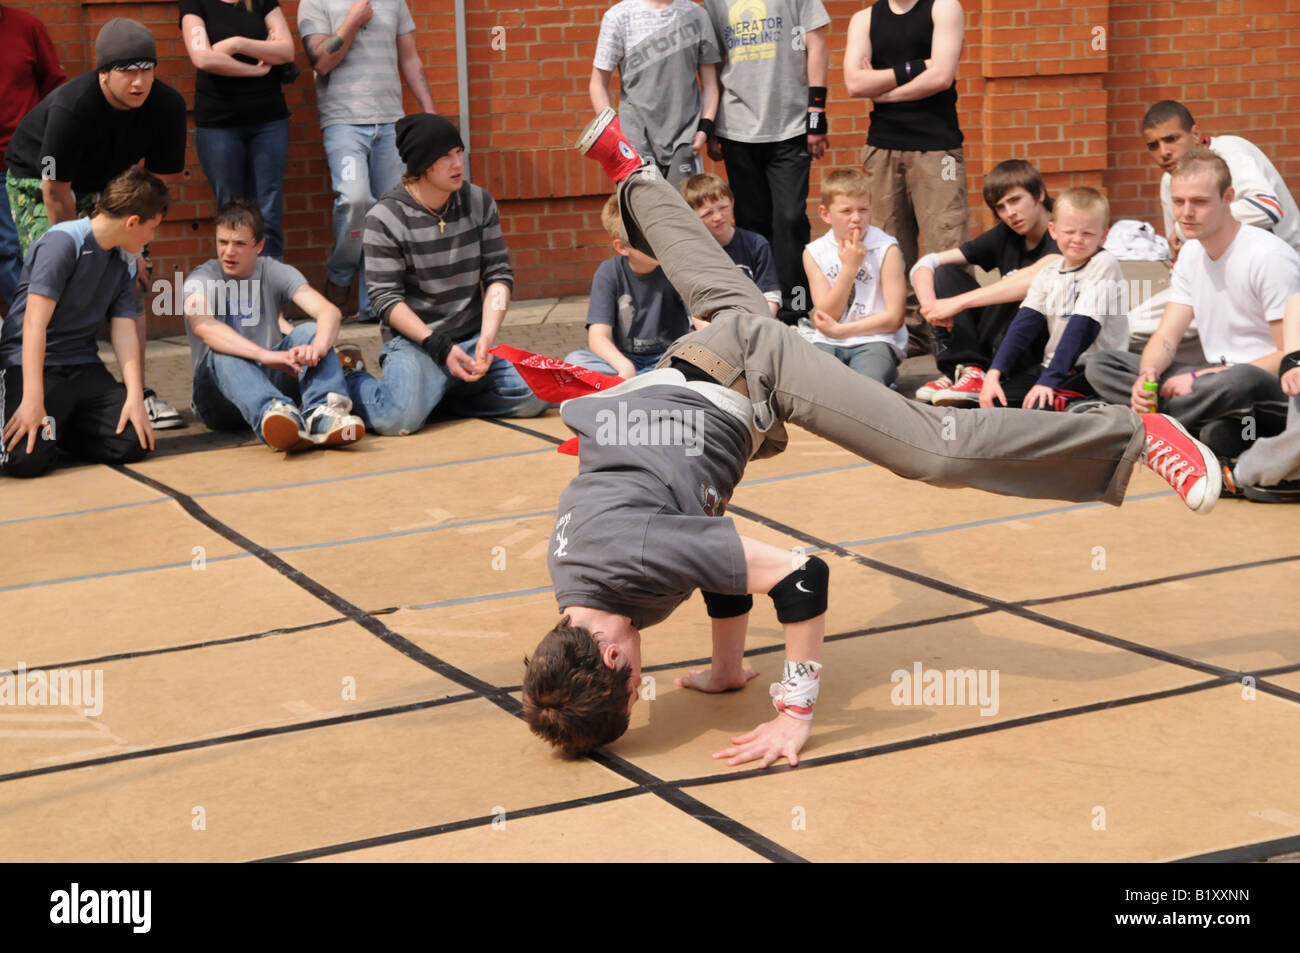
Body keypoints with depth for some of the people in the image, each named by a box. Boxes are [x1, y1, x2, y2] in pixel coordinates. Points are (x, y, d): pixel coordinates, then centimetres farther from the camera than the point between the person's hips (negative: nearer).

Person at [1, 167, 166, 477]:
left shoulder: (124, 262, 9)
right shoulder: (63, 242, -15)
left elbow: (124, 333, 4)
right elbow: (35, 322, -21)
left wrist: (135, 397, -11)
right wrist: (33, 400, -28)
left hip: (84, 369, 7)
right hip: (29, 363, -7)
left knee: (132, 443, -16)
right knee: (29, 458, -29)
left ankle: (58, 425, 11)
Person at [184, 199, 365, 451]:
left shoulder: (276, 273, 2)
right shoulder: (202, 279, -7)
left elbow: (329, 312, -15)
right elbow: (202, 325, -31)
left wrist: (318, 347, -39)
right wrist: (265, 355, -45)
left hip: (272, 379, 3)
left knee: (310, 331, -20)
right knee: (222, 353, -32)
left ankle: (321, 414, -47)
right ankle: (272, 412, -61)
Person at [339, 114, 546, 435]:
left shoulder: (478, 202, 5)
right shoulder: (385, 218, -9)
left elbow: (498, 273, 5)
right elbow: (386, 298, -11)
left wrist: (486, 337, -10)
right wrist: (438, 346, -20)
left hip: (472, 338, 5)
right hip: (413, 340, -5)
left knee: (534, 397, -14)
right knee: (400, 418, -30)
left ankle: (447, 392, 10)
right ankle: (352, 378, 5)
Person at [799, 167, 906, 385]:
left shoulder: (886, 249, -3)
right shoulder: (814, 253, 5)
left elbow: (894, 318, -7)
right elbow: (828, 315, -2)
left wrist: (838, 330, -10)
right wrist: (850, 267, -12)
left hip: (876, 339, -3)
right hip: (828, 342, 4)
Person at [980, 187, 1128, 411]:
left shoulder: (1104, 264, -8)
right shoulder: (1048, 274, 11)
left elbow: (1082, 327, -16)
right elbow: (1025, 323, 2)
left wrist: (1049, 380, -23)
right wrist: (994, 373, -12)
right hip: (1050, 367, 8)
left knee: (1040, 407, -34)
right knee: (993, 398, -8)